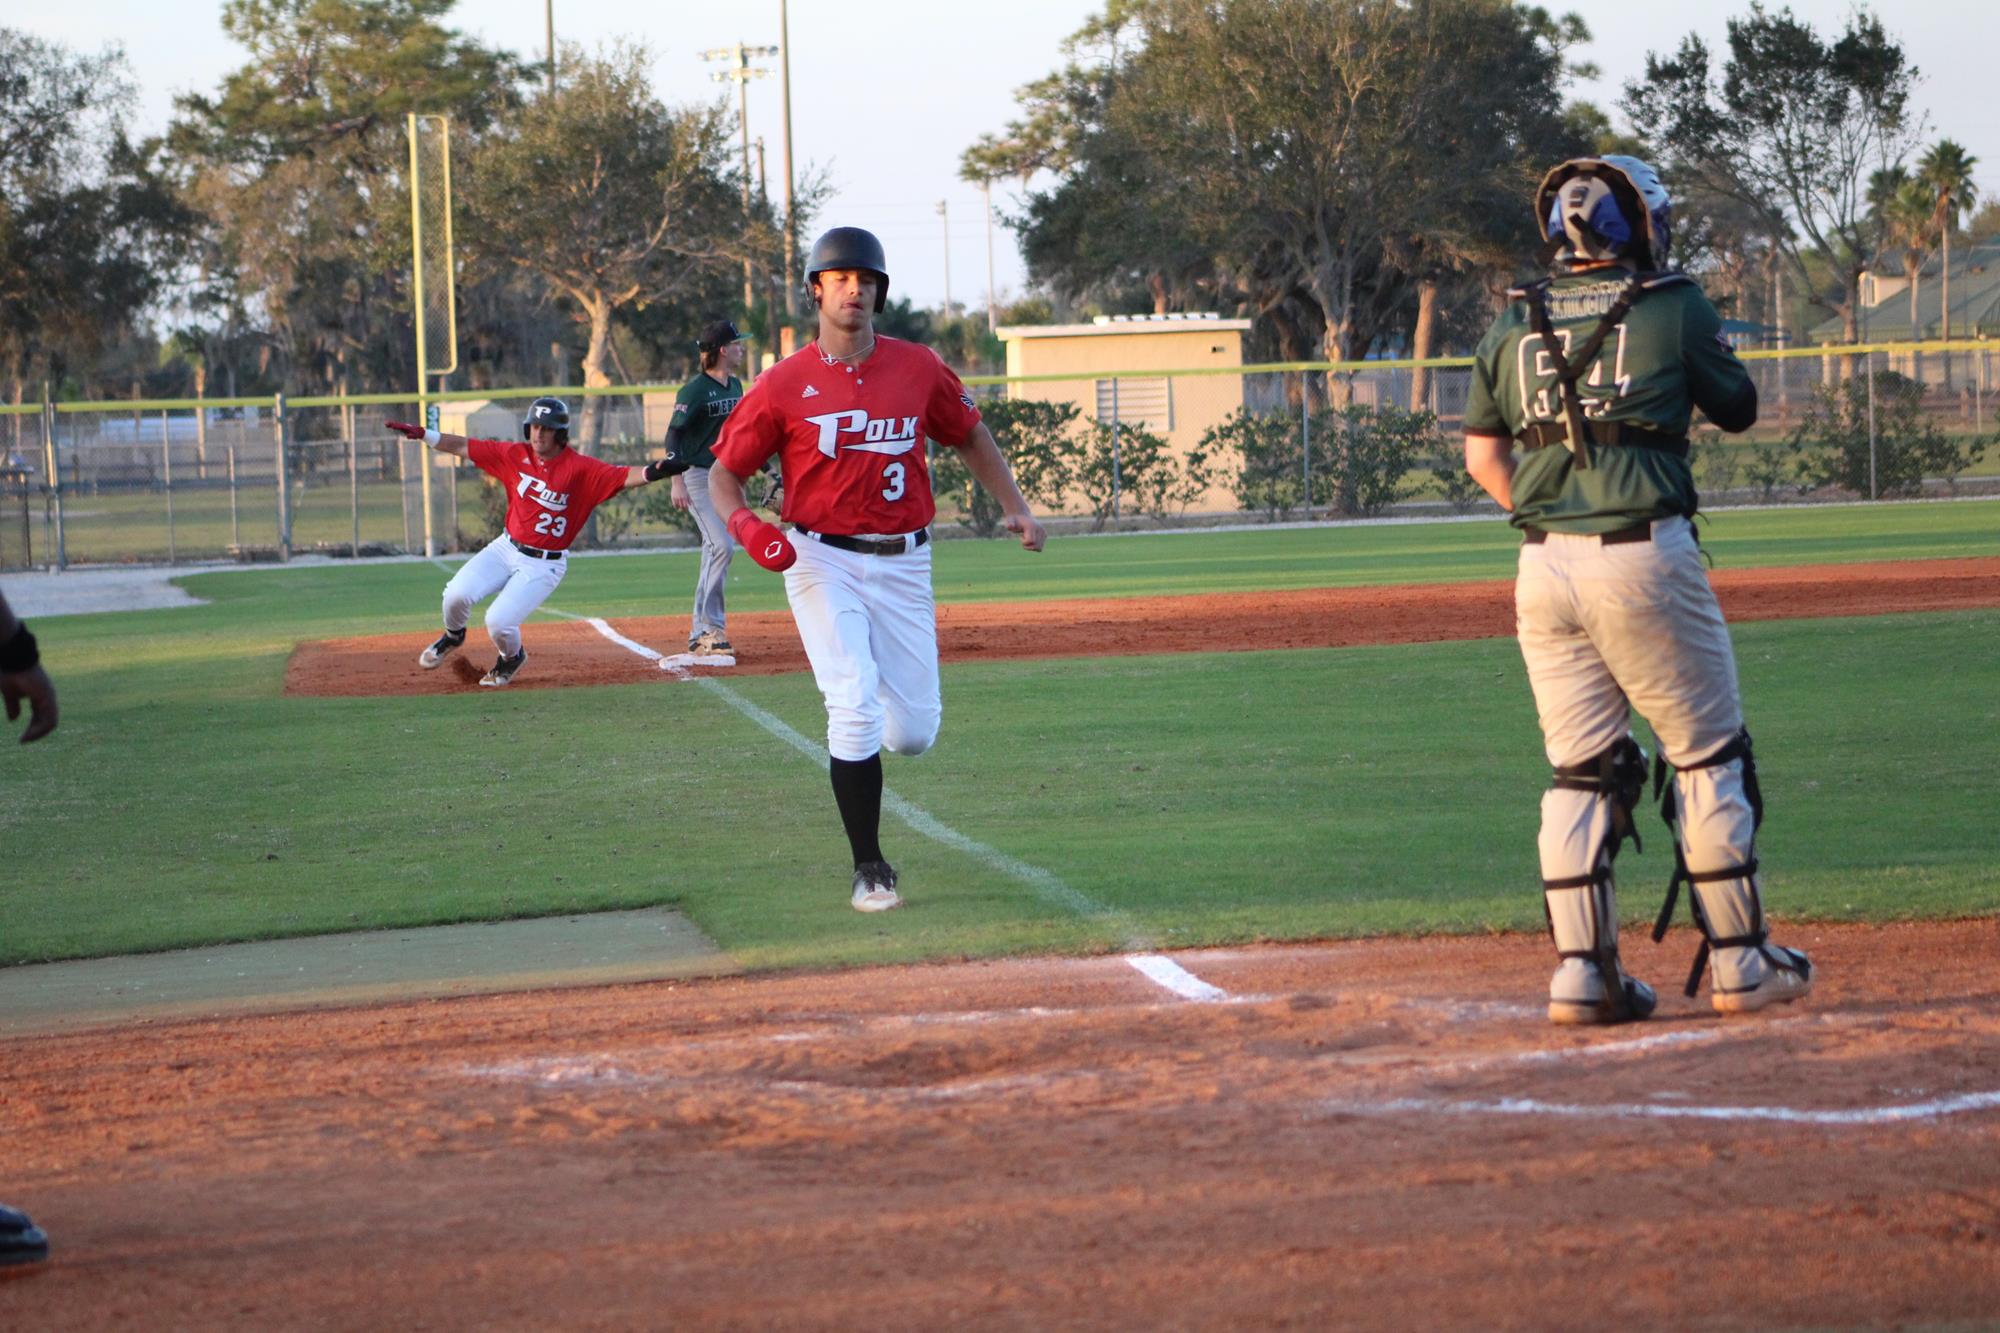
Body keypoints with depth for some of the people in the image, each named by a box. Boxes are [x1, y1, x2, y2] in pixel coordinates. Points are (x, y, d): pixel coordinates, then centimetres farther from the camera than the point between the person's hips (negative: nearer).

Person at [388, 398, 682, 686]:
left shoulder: (580, 468, -15)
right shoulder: (516, 455, -2)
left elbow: (623, 477, -26)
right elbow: (463, 447, 3)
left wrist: (652, 473, -46)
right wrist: (421, 434, -4)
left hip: (545, 564, -4)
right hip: (506, 549, 4)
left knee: (499, 621, -17)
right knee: (457, 594, -15)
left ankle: (512, 657, 20)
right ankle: (453, 636, 22)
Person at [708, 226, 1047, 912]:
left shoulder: (918, 368, 3)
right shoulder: (784, 385, -4)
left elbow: (970, 436, 18)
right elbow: (724, 472, 3)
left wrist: (1014, 507, 6)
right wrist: (744, 523, -18)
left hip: (902, 565, 3)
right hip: (822, 563, -3)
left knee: (914, 733, 3)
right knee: (855, 713, -16)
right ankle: (869, 868, -3)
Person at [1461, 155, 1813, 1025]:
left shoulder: (1514, 323, 10)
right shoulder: (1673, 307, -1)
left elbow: (1482, 457, 10)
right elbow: (1738, 409, 12)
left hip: (1544, 565, 4)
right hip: (1646, 557, -4)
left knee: (1578, 771, 10)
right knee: (1708, 757, 6)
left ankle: (1580, 972, 5)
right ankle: (1739, 965, 9)